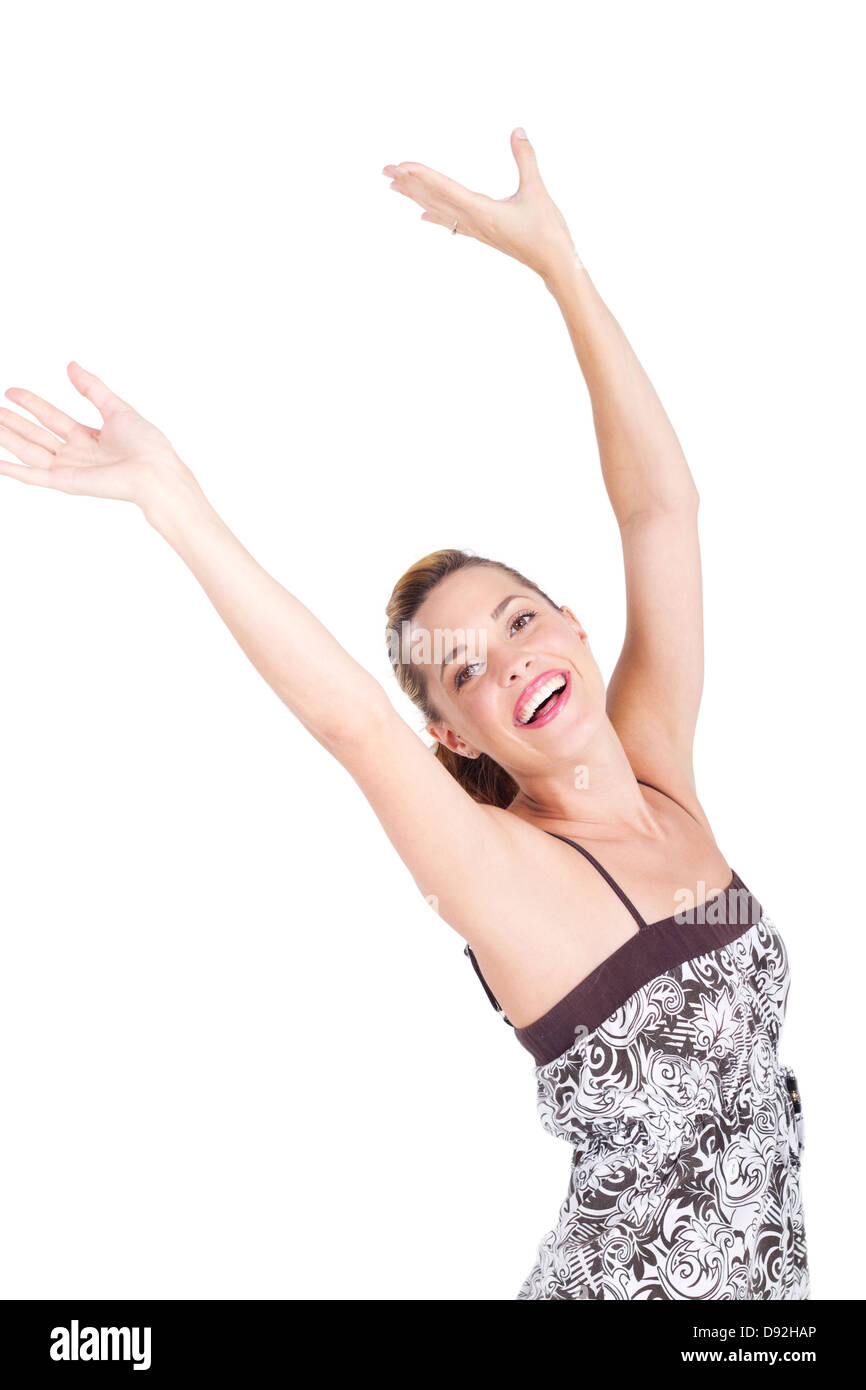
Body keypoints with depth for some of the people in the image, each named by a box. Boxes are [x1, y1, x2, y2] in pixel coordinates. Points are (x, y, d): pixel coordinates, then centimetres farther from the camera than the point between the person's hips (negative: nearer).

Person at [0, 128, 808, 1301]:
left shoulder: (660, 782, -5)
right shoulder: (507, 873, -18)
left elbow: (661, 509, -6)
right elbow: (350, 721, -34)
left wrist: (558, 260, -6)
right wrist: (175, 502, -39)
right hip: (627, 1272, -5)